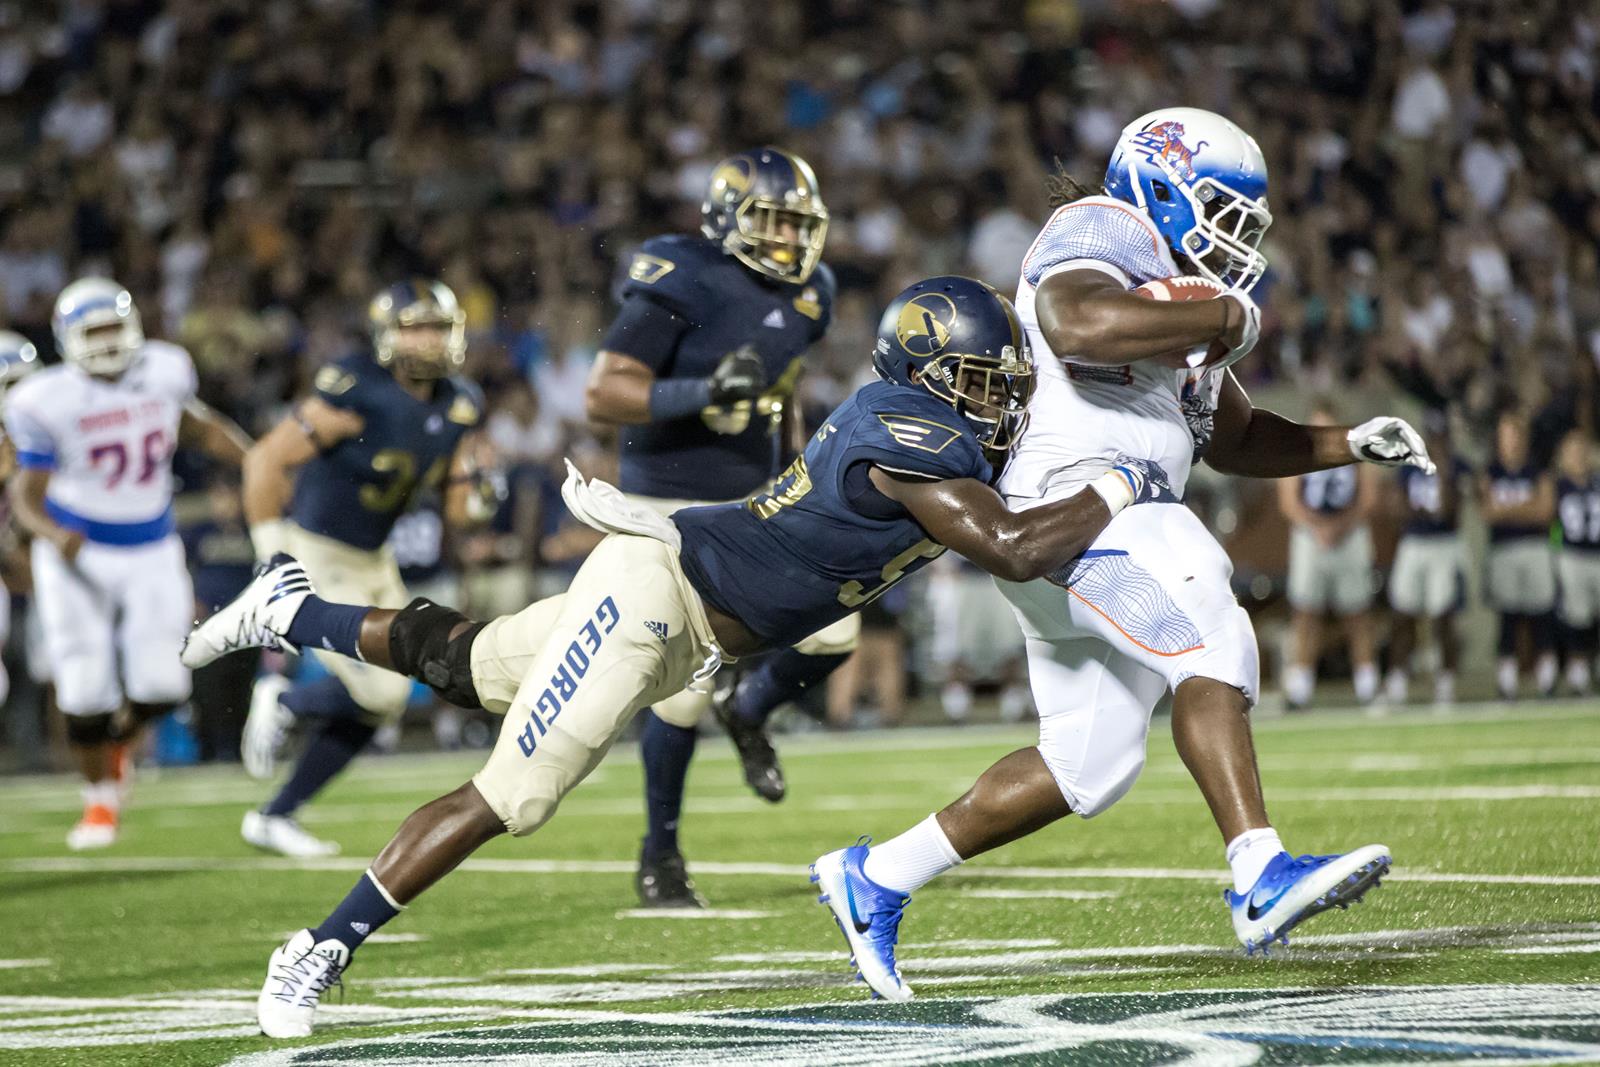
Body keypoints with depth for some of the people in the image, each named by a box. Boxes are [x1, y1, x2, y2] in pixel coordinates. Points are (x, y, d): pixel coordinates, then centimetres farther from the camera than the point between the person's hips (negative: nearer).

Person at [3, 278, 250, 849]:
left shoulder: (165, 372, -6)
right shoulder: (46, 402, -18)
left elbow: (195, 427, 15)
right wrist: (54, 534, -35)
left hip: (151, 554, 3)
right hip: (79, 555, -3)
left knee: (161, 686, -4)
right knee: (86, 689, -4)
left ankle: (118, 738, 31)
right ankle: (100, 799, 19)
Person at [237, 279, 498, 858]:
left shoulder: (457, 407, 1)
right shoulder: (358, 391, -22)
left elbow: (458, 510, 8)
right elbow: (267, 459, -18)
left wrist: (477, 489, -14)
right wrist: (271, 548, -17)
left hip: (371, 563, 8)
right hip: (313, 556, -8)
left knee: (378, 703, 8)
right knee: (377, 689, -16)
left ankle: (274, 817, 20)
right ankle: (282, 701, 14)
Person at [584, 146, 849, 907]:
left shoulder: (802, 295, 5)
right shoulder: (681, 287, -18)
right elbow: (604, 395, -22)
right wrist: (701, 393, -33)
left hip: (761, 502, 7)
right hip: (678, 509, -6)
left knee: (831, 633, -8)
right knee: (686, 686, -7)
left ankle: (749, 712, 26)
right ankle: (659, 856, 11)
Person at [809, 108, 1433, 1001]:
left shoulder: (1181, 299, 28)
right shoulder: (1102, 236, -3)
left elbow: (1234, 439, 34)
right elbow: (1076, 325, -26)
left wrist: (1351, 445, 21)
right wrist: (1227, 319, -17)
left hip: (1116, 520, 11)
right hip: (1067, 498, -11)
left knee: (1087, 764, 11)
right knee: (1210, 643, -26)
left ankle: (876, 877, 20)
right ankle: (1262, 879, -37)